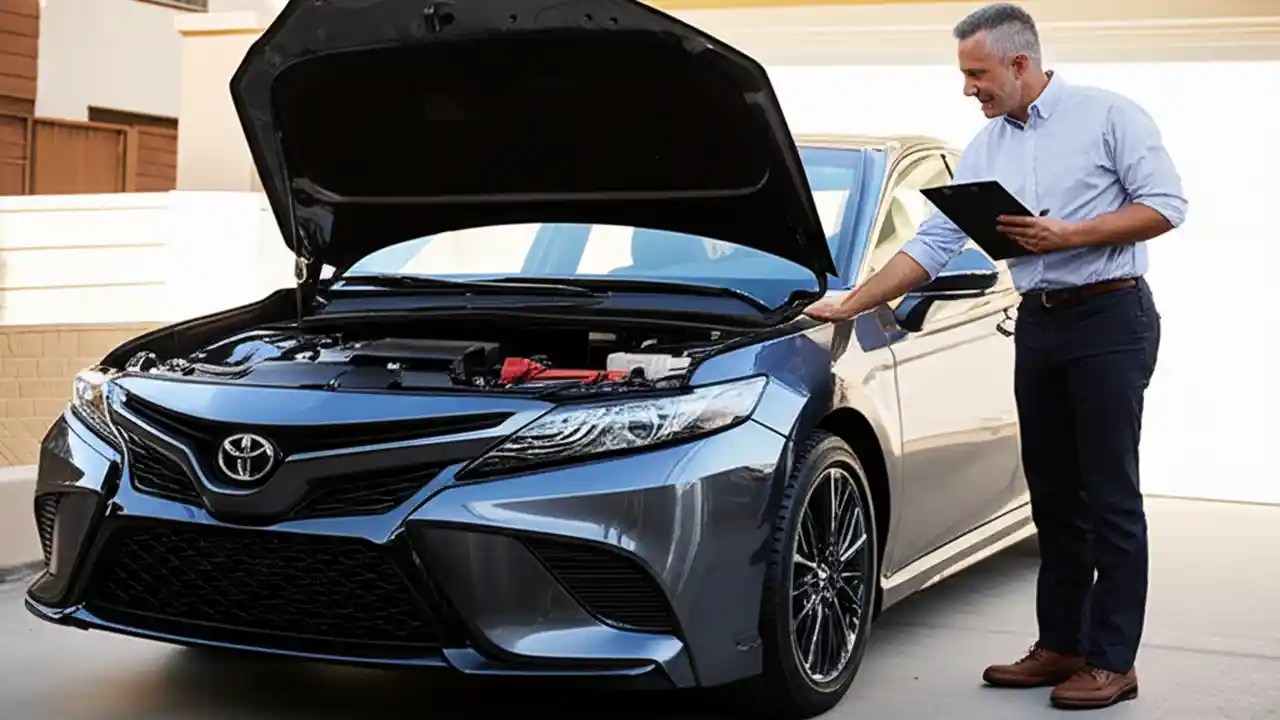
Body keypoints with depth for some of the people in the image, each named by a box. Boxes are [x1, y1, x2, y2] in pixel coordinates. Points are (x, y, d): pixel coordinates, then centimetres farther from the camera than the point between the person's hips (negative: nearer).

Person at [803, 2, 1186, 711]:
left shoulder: (1107, 116, -5)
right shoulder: (984, 151, 13)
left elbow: (1165, 205, -9)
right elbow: (932, 245, 11)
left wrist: (1067, 235, -17)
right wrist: (851, 304, 4)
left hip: (1110, 315, -6)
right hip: (1038, 325, 7)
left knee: (1110, 497, -5)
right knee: (1053, 497, 9)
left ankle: (1112, 661, 0)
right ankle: (1061, 645, 18)